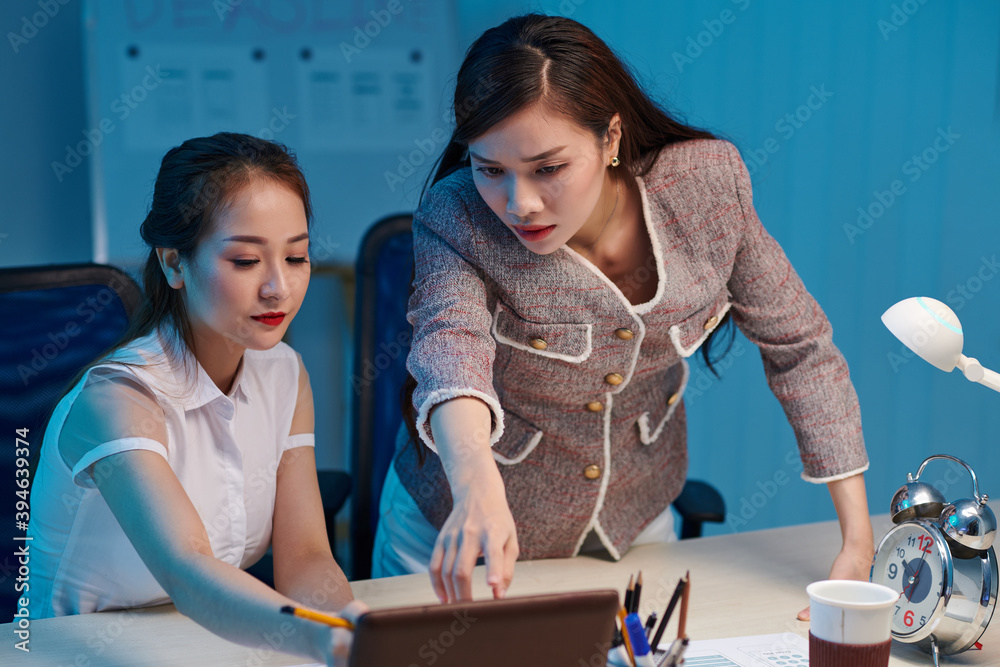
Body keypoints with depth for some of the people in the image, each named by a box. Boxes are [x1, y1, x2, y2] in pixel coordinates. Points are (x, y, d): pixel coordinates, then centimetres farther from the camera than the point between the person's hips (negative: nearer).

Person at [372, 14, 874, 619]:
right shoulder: (456, 221, -25)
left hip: (634, 525, 2)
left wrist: (859, 541, -13)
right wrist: (478, 487, -65)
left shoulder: (706, 185, -19)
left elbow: (800, 344, -10)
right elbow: (452, 344, -43)